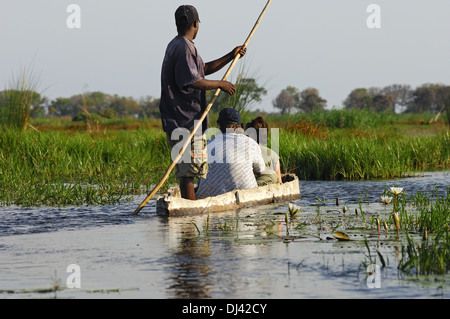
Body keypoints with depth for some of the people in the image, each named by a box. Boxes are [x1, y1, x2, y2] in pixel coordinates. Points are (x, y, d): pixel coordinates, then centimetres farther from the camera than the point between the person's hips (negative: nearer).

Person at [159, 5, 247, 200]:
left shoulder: (176, 46, 19)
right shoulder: (184, 48, -15)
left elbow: (204, 69, 26)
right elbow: (194, 82, -23)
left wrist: (231, 56, 23)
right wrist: (221, 84, -10)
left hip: (175, 121, 11)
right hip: (187, 121, -11)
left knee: (186, 170, 14)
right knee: (190, 169, -9)